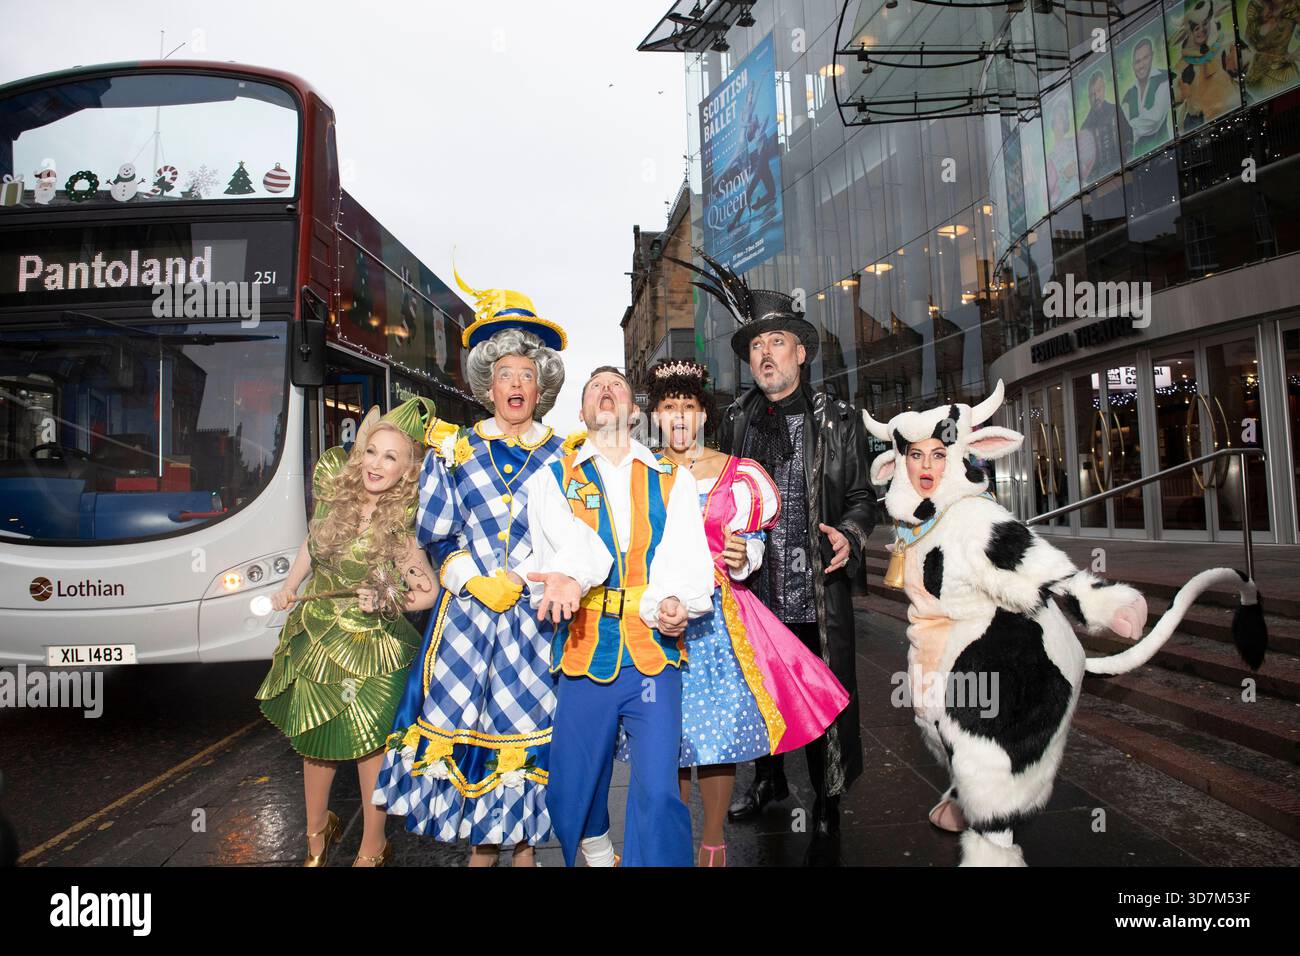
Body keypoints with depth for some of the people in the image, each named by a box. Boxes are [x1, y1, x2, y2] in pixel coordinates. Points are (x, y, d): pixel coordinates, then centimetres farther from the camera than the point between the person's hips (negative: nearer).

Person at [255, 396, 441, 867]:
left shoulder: (403, 523, -19)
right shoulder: (334, 491, -8)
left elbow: (431, 592, -10)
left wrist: (390, 603, -25)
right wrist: (290, 587, 9)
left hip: (368, 643, -4)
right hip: (315, 630, 5)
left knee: (367, 745, 6)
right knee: (315, 740, 18)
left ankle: (372, 849, 27)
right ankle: (317, 831, 42)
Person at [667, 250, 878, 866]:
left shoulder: (837, 421, 3)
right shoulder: (736, 421, 7)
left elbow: (861, 497, 7)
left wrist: (849, 535, -11)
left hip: (820, 594, -2)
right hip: (754, 591, 2)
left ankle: (827, 815, 24)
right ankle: (769, 777, 42)